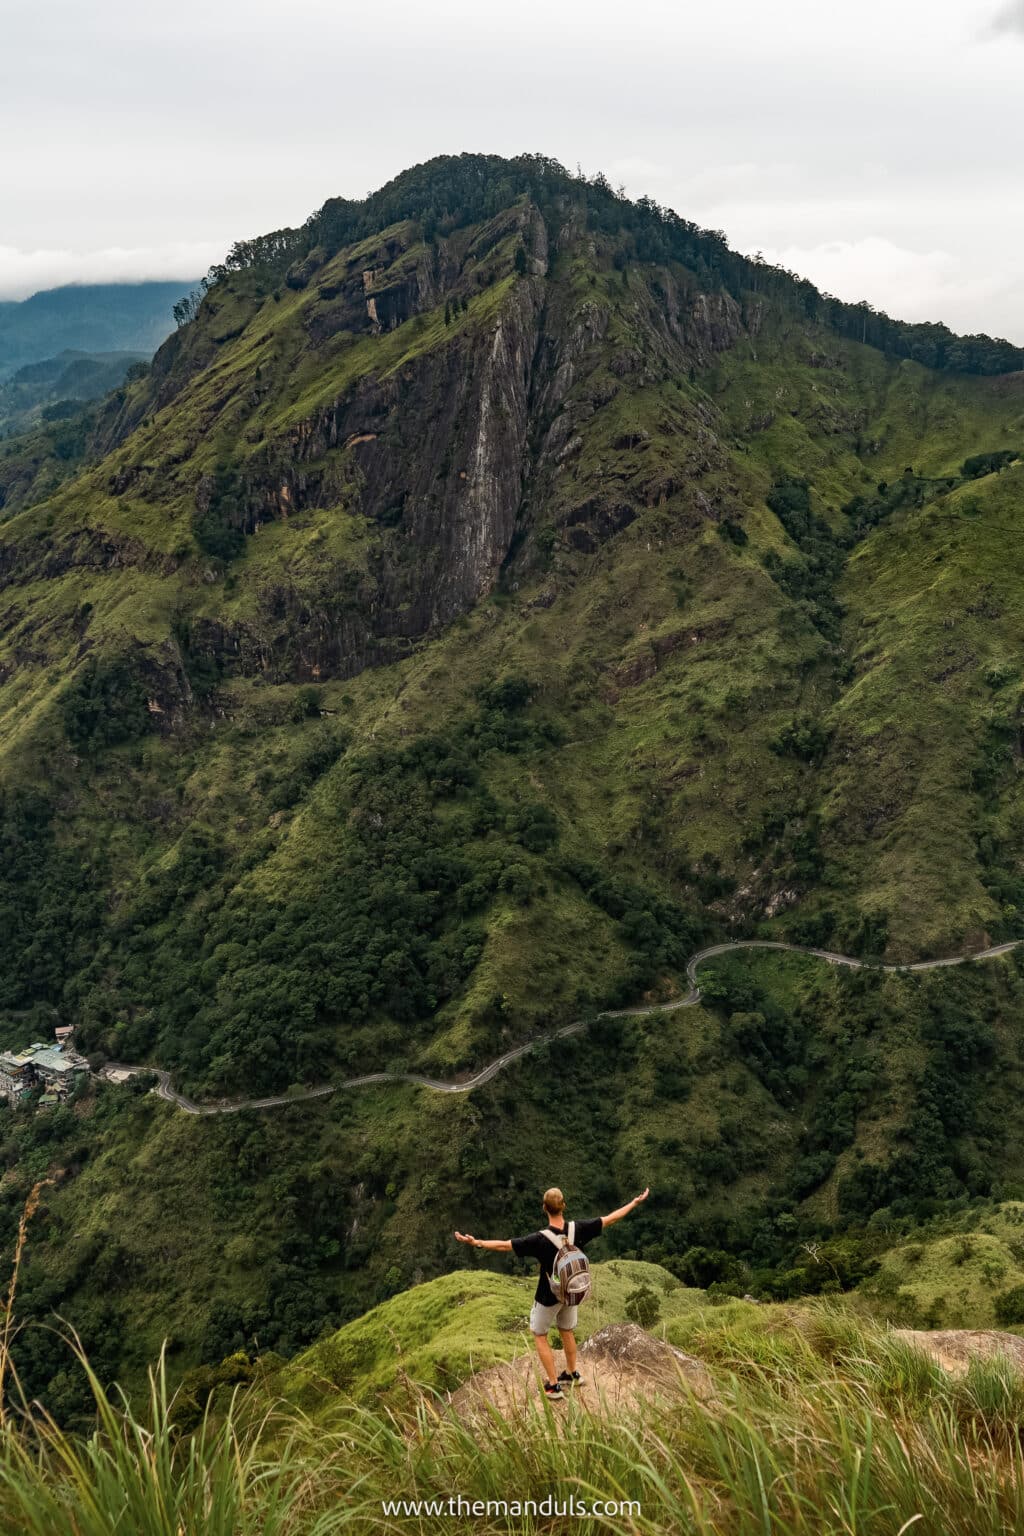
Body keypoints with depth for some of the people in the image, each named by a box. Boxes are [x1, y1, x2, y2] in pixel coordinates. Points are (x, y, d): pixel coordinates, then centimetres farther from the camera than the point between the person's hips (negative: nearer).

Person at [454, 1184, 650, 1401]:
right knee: (567, 1331, 26)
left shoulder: (540, 1239, -30)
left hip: (549, 1296, -5)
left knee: (539, 1336, 15)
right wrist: (635, 1203, 0)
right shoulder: (578, 1229, -18)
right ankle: (572, 1374, 43)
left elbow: (504, 1245, -31)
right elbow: (610, 1219, -9)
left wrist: (476, 1242, -25)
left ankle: (553, 1386, 18)